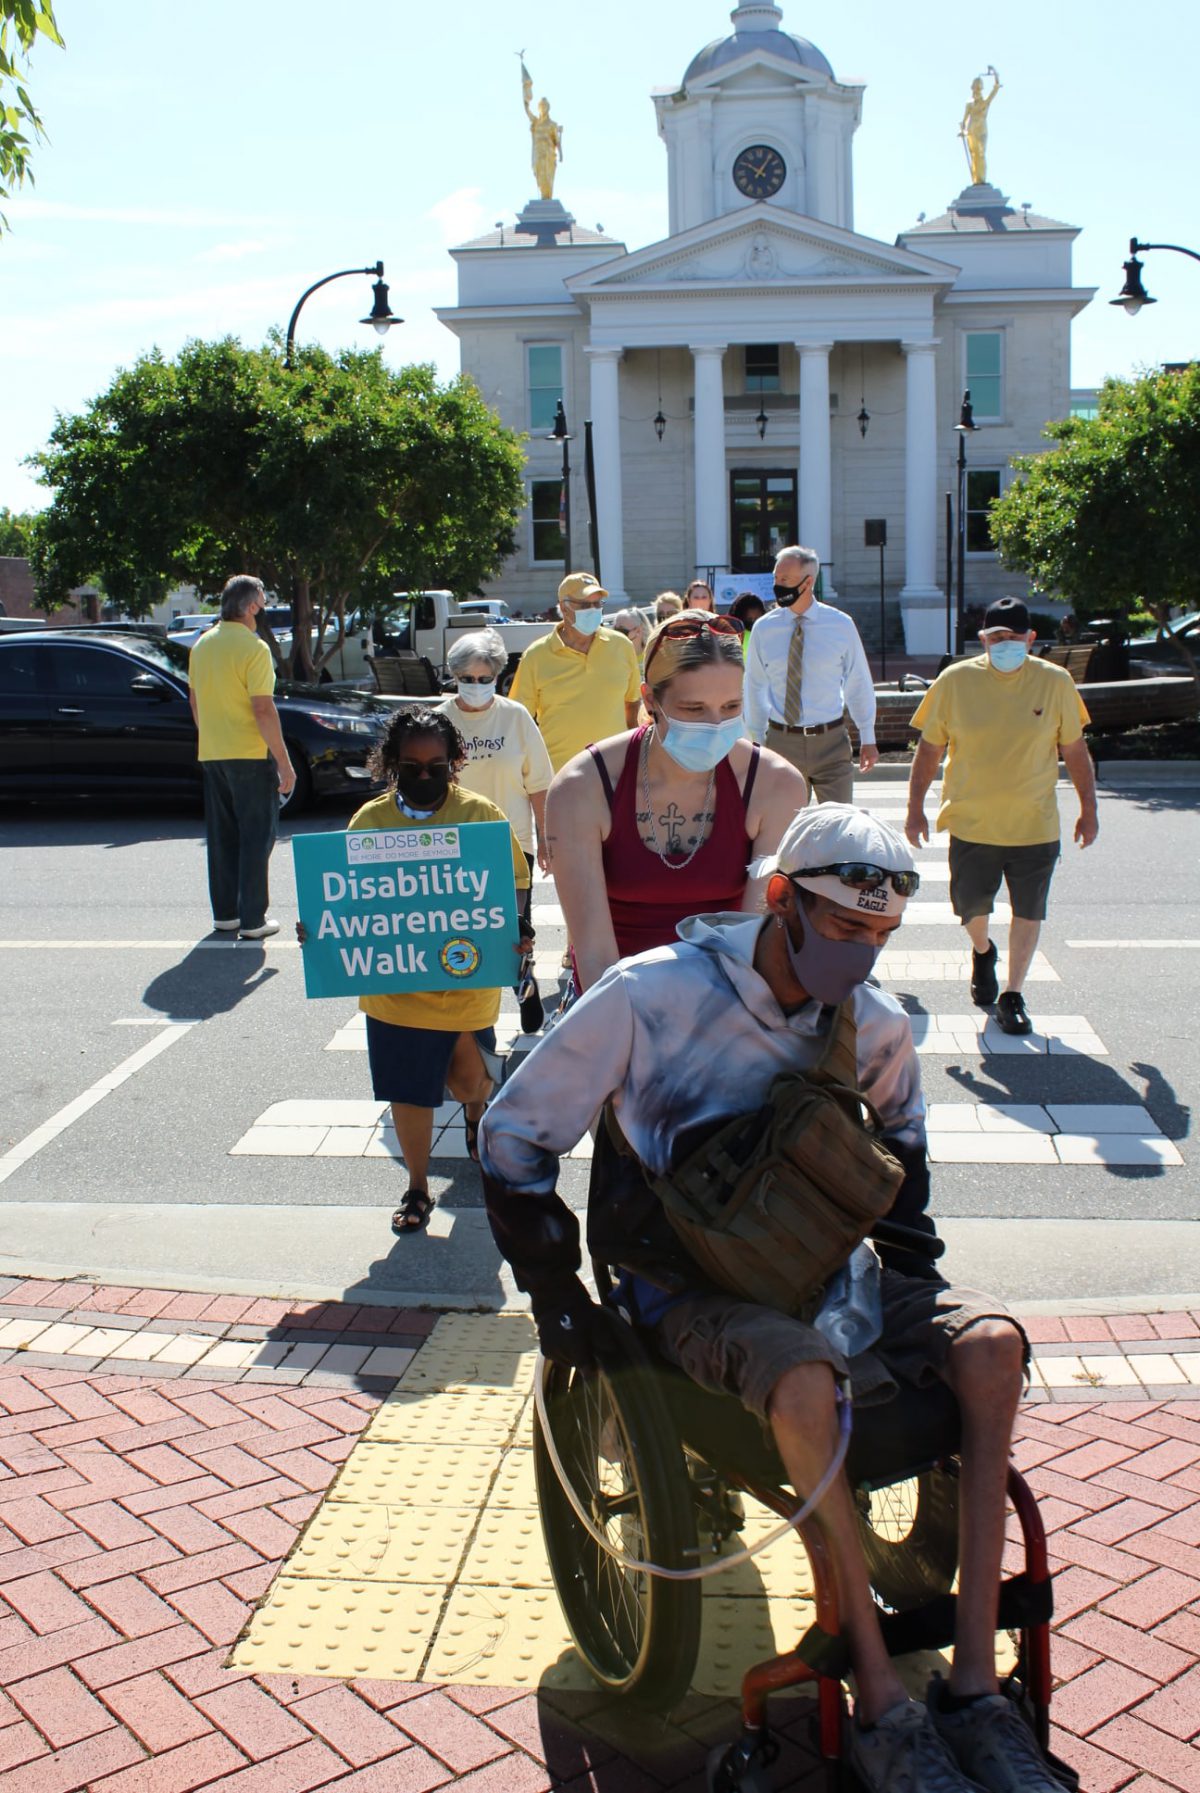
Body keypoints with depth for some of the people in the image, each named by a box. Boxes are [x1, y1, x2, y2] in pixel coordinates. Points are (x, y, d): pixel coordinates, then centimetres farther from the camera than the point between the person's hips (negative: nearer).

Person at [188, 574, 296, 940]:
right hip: (250, 755, -7)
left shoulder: (202, 645, 8)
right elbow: (263, 710, -19)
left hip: (210, 755, 7)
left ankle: (225, 913, 19)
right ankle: (252, 920, 0)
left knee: (222, 836, 14)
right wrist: (284, 762, -15)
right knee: (256, 837, 0)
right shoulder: (253, 648, -15)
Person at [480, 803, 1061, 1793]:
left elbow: (898, 1129, 27)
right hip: (689, 1283, -5)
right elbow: (515, 1135, -6)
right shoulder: (654, 994, -13)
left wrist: (910, 1253, 13)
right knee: (806, 1379, -37)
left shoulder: (874, 1023, 2)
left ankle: (974, 1685, -17)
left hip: (818, 1264, 5)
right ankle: (881, 1705, -22)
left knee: (990, 1343, -22)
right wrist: (555, 1292, -6)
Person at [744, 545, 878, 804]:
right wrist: (757, 741, 11)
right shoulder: (763, 629, 0)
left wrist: (868, 738, 10)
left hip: (831, 742, -1)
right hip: (781, 743, 1)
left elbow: (858, 684, 6)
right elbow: (754, 687, 9)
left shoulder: (841, 625, -2)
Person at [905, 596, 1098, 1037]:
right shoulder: (955, 681, -4)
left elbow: (1075, 750, 6)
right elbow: (929, 749, 2)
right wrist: (915, 808, 0)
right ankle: (982, 952, 45)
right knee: (971, 907, 11)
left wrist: (1088, 809, 7)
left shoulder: (1055, 682, -2)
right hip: (970, 823, 0)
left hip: (1035, 826, 0)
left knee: (1028, 911, 3)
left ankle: (1012, 997, 17)